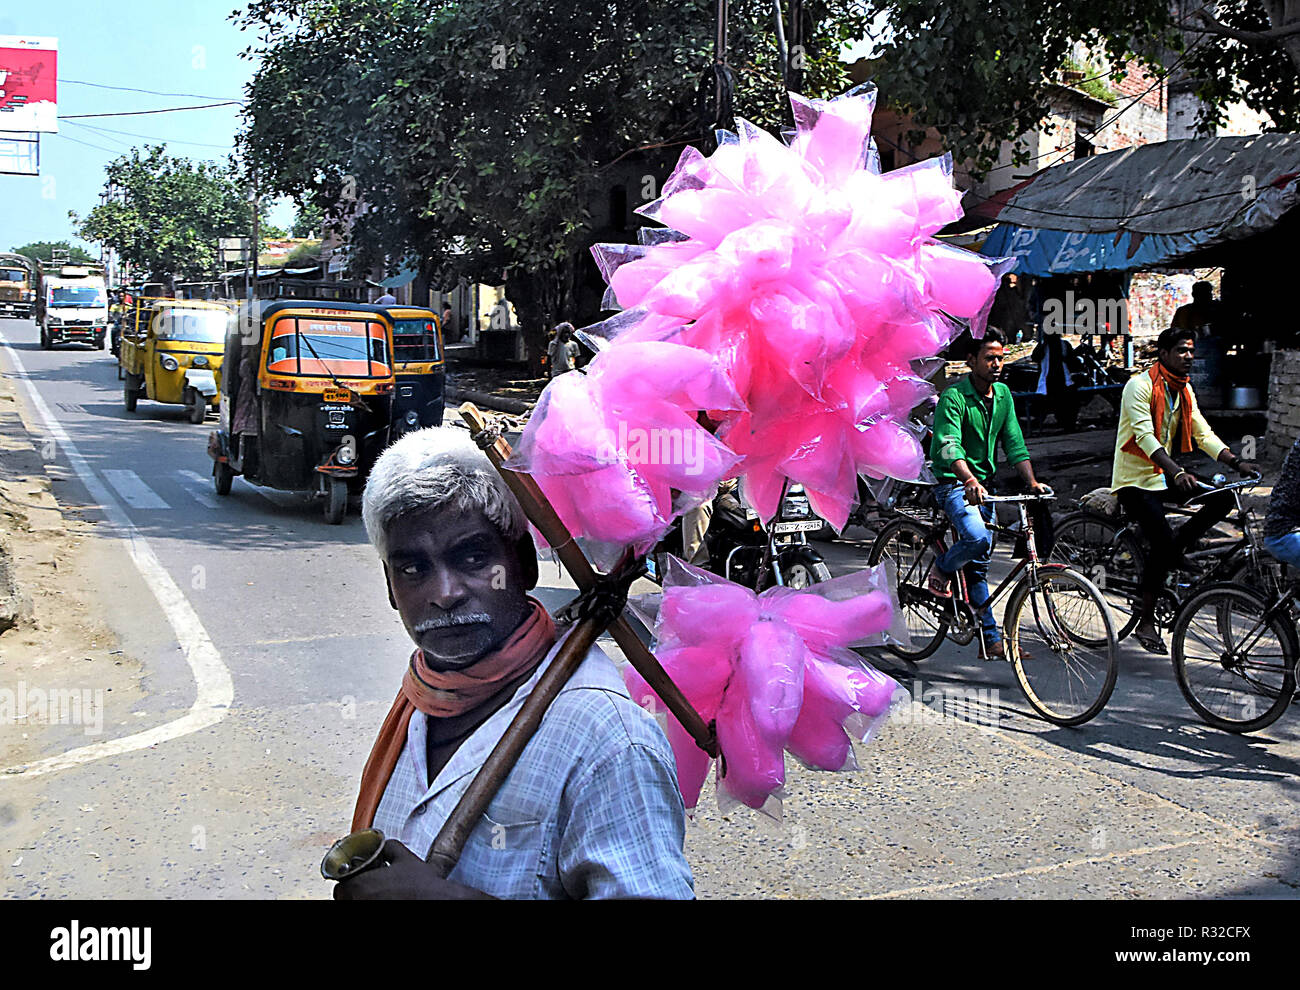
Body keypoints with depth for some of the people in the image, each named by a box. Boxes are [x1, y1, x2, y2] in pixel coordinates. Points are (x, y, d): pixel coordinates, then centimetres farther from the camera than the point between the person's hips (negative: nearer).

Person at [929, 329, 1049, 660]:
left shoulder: (1003, 395, 7)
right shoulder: (953, 396, -15)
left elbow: (1014, 443, 4)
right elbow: (949, 445, -28)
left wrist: (1031, 481, -11)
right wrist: (970, 481, -44)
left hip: (983, 486, 7)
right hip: (953, 483, -6)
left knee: (979, 564, 9)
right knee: (977, 537, -31)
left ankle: (991, 640, 14)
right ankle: (941, 571, 0)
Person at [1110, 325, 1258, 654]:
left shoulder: (1183, 390, 10)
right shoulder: (1140, 385, -14)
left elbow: (1204, 434, 7)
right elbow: (1145, 436, -26)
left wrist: (1235, 462, -8)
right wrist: (1177, 472, -38)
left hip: (1163, 477, 8)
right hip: (1134, 479, -8)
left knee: (1224, 497, -10)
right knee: (1161, 543, -21)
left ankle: (1176, 552, 4)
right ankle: (1145, 622, -8)